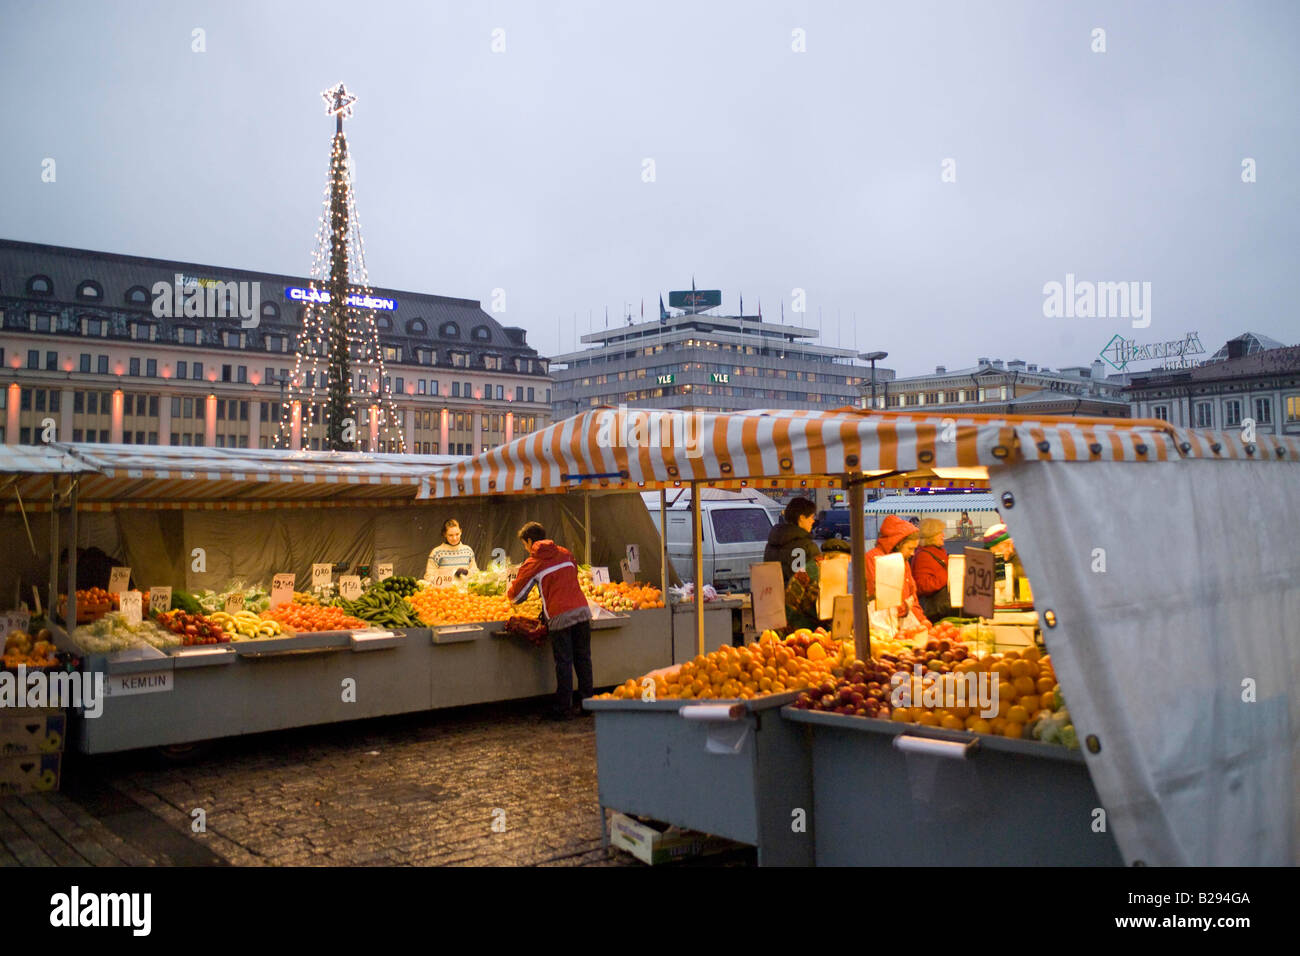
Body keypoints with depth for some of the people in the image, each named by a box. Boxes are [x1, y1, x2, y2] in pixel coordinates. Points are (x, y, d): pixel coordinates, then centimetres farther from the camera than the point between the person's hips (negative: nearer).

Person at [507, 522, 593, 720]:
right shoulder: (565, 553, 13)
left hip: (559, 617, -4)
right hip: (582, 610, 4)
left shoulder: (532, 564, 0)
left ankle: (564, 709, 7)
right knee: (583, 659, 11)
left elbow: (516, 596, 8)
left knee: (564, 663, 2)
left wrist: (508, 592, 31)